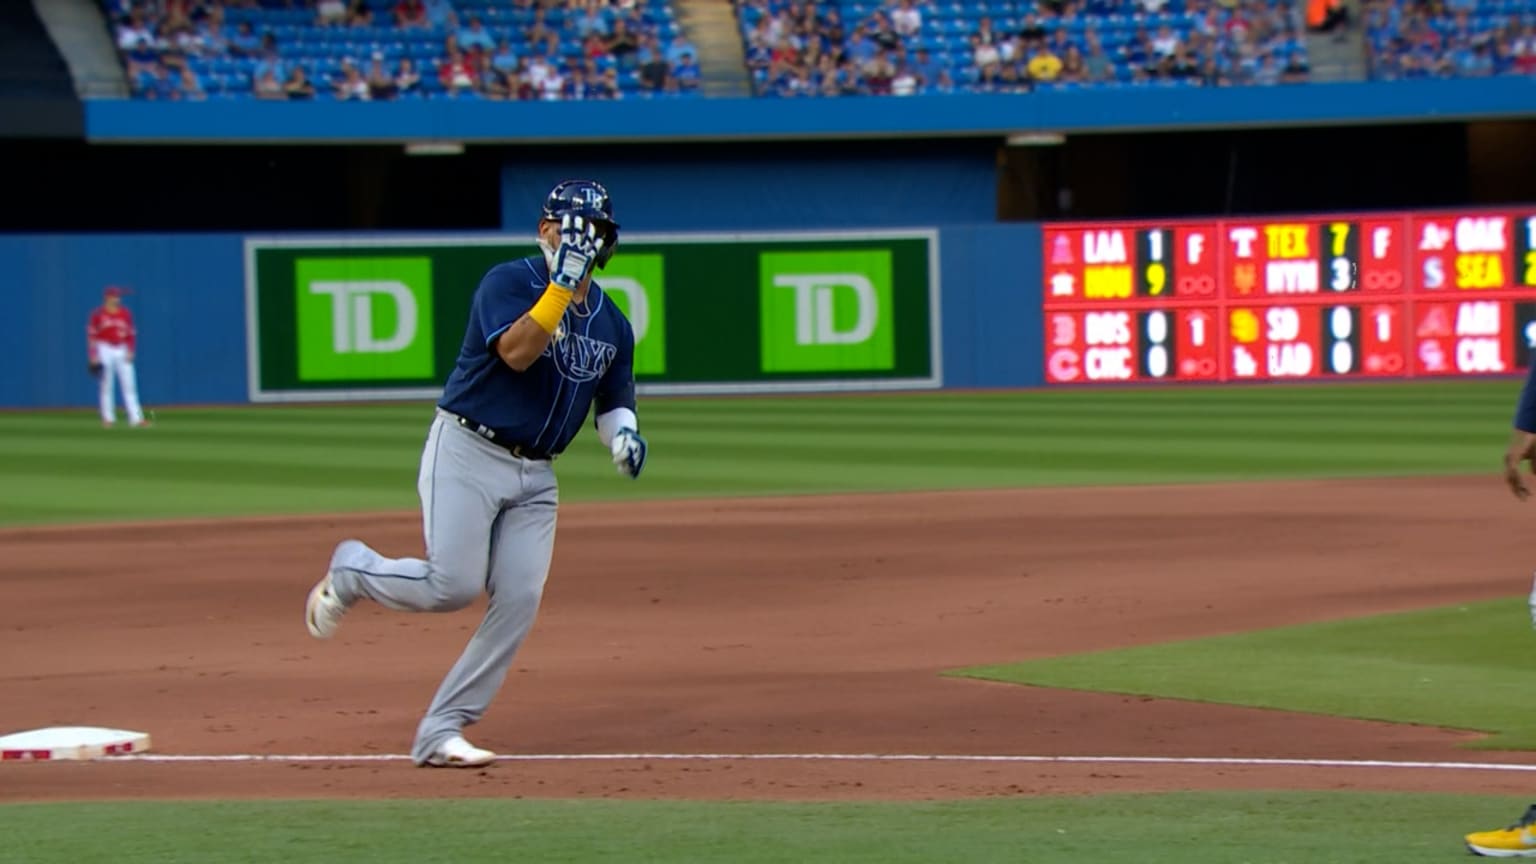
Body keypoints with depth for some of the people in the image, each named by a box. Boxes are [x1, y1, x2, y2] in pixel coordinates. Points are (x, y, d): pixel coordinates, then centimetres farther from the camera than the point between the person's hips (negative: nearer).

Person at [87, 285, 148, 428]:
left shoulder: (125, 314, 6)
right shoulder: (98, 314, -5)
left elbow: (131, 334, 10)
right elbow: (91, 336, -5)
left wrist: (130, 351, -1)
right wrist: (93, 357, -10)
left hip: (122, 351, 3)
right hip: (105, 350, -3)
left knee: (129, 384, -2)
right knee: (106, 386, 0)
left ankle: (136, 418, -5)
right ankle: (108, 418, 6)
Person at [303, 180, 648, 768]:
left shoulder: (611, 324, 11)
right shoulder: (508, 282, -9)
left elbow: (613, 401, 21)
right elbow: (515, 352, -26)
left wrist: (622, 435, -2)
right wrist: (562, 283, -32)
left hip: (536, 477, 6)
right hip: (467, 454, -6)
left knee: (517, 602, -8)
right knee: (453, 585, -17)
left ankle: (440, 732, -2)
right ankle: (350, 571, 15)